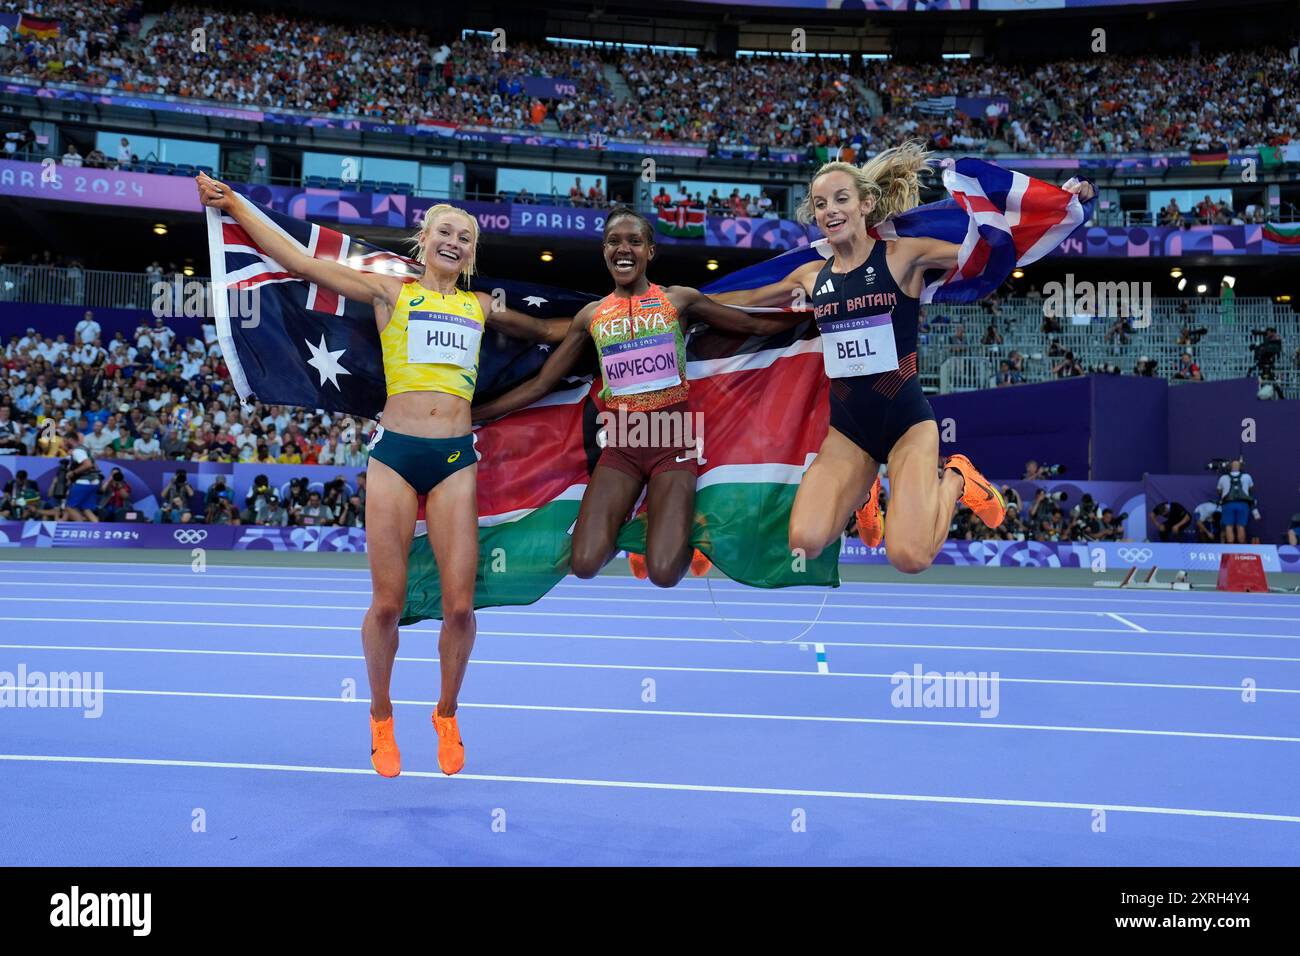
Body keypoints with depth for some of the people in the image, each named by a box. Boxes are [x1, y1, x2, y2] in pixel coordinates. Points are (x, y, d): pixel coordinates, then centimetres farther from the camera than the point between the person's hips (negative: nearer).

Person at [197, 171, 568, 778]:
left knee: (459, 605, -3)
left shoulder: (479, 307, 18)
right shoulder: (391, 293, 9)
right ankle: (380, 719, 23)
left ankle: (446, 715, 22)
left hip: (455, 458, 2)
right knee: (387, 602, 0)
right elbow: (300, 263, 4)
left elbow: (549, 331, 37)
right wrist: (235, 206, 1)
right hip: (395, 452, -2)